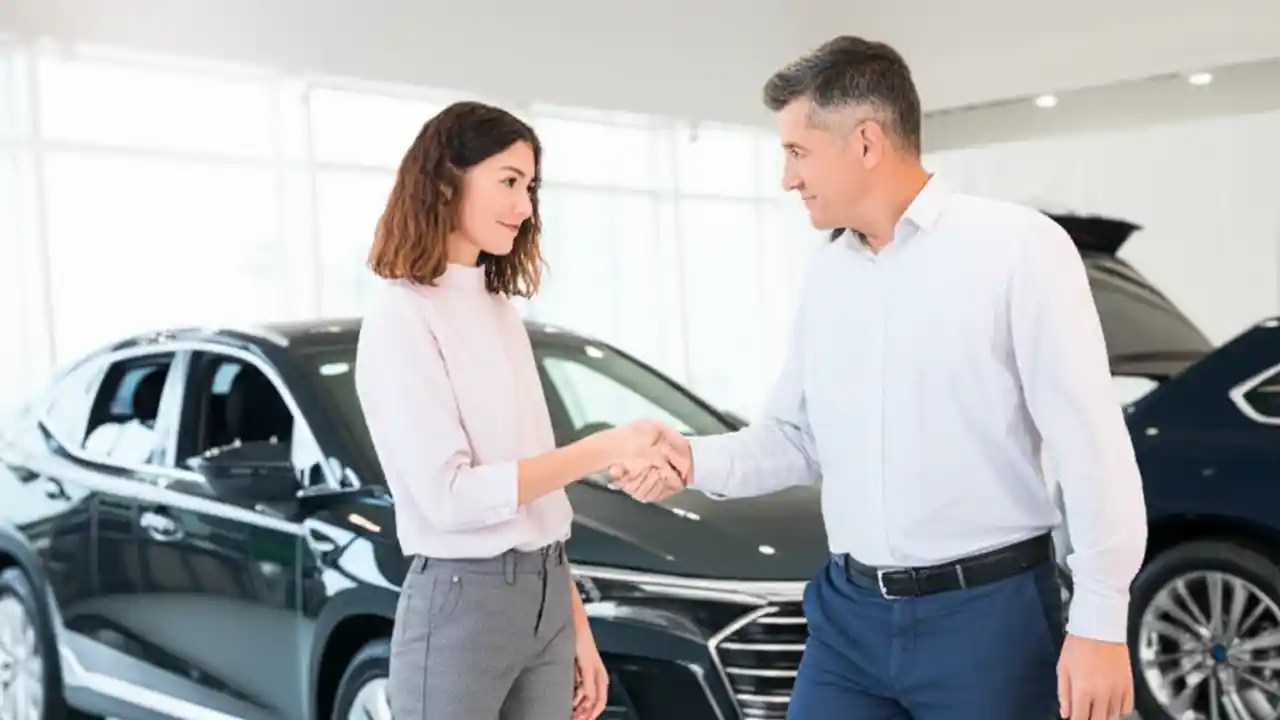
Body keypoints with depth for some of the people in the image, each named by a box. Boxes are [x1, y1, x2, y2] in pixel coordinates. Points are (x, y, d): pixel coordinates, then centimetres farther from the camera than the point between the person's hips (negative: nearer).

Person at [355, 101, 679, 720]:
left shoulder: (499, 308, 11)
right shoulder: (402, 314, -11)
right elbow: (449, 495, -18)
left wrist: (575, 623, 12)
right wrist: (601, 451, -21)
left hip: (544, 599, 7)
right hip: (459, 605, -7)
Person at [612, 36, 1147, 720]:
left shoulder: (1016, 247, -9)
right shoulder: (825, 272, 10)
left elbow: (1091, 445, -11)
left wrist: (1100, 622, -12)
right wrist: (697, 462, -5)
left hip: (984, 614, -5)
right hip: (848, 613, 5)